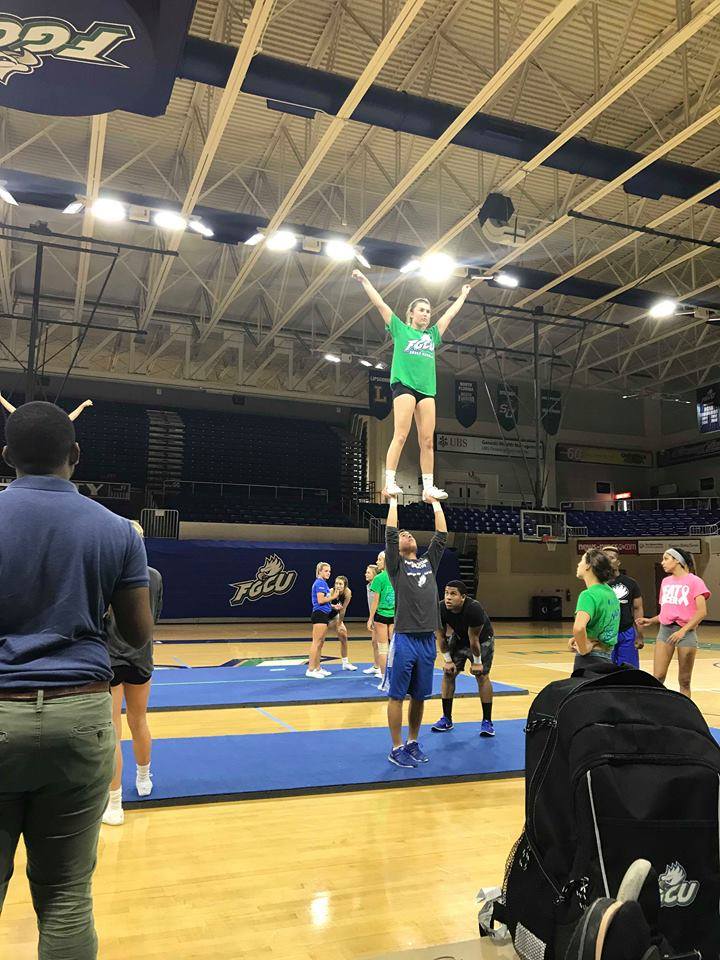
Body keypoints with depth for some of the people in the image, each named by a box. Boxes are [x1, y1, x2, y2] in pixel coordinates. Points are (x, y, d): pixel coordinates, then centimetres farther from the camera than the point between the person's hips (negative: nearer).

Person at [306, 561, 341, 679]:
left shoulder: (323, 583, 19)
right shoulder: (320, 583, -12)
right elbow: (320, 600, -20)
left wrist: (333, 606, 17)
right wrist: (333, 597, -10)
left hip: (323, 615, 10)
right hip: (319, 615, -10)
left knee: (320, 643, 12)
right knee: (316, 642, -8)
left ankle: (317, 668, 17)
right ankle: (310, 669, -6)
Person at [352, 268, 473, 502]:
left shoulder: (432, 334, 23)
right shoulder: (400, 329, 11)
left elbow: (450, 313, 34)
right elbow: (380, 303, 9)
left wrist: (463, 295, 42)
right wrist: (364, 281, 8)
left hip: (427, 389, 5)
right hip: (404, 384, -5)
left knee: (427, 441, -2)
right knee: (400, 436, -15)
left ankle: (428, 488, -2)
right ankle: (390, 482, -16)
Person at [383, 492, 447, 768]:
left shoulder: (429, 562, 16)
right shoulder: (396, 565, 2)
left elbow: (442, 535, 13)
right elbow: (390, 534, -7)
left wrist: (436, 504, 15)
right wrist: (393, 502, 0)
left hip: (428, 640, 5)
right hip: (404, 639, -5)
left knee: (419, 696, 13)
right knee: (397, 696, 1)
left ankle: (413, 743, 25)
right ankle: (397, 749, 10)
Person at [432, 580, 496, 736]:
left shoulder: (474, 609, -39)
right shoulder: (441, 609, -27)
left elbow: (474, 639, -28)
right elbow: (441, 637, -13)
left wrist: (477, 662, -18)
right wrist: (448, 660, -10)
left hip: (482, 639, -4)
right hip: (459, 637, 4)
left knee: (482, 675, -12)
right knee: (448, 673, -1)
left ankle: (487, 721, 0)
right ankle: (447, 719, 11)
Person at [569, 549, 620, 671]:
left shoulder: (588, 595, -17)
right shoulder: (610, 592, 10)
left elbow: (578, 627, -35)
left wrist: (584, 649, -18)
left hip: (589, 660, -8)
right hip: (607, 657, 8)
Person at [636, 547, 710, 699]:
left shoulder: (694, 581, -4)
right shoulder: (665, 582, 14)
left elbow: (702, 611, -12)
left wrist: (683, 630, -20)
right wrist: (650, 621, 6)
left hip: (686, 632, -5)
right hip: (665, 630, 5)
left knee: (684, 680, 3)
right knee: (657, 678, -3)